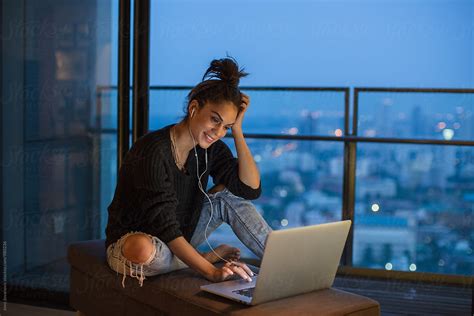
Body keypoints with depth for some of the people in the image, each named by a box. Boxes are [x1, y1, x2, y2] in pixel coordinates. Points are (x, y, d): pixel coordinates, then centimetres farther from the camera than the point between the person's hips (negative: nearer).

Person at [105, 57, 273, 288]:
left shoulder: (210, 148, -5)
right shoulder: (152, 152, -27)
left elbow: (251, 189, -15)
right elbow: (164, 225, -31)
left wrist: (237, 130, -17)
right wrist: (211, 271, -38)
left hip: (178, 240, 6)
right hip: (130, 241, -6)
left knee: (229, 195, -11)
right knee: (143, 251, -42)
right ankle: (209, 255, -15)